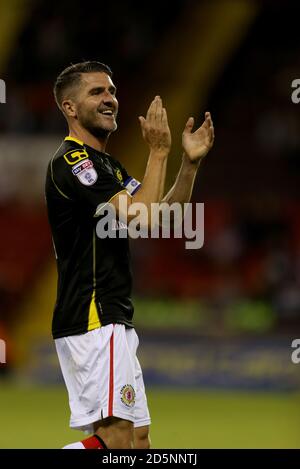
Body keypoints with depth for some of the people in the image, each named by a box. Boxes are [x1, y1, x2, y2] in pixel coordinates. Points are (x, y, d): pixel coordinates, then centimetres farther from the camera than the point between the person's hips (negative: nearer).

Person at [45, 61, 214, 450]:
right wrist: (158, 151, -11)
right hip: (91, 317, -10)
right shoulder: (71, 162, -11)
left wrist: (190, 162, 5)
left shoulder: (107, 166, 21)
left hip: (113, 319, 10)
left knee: (137, 438, 8)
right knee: (117, 435, -19)